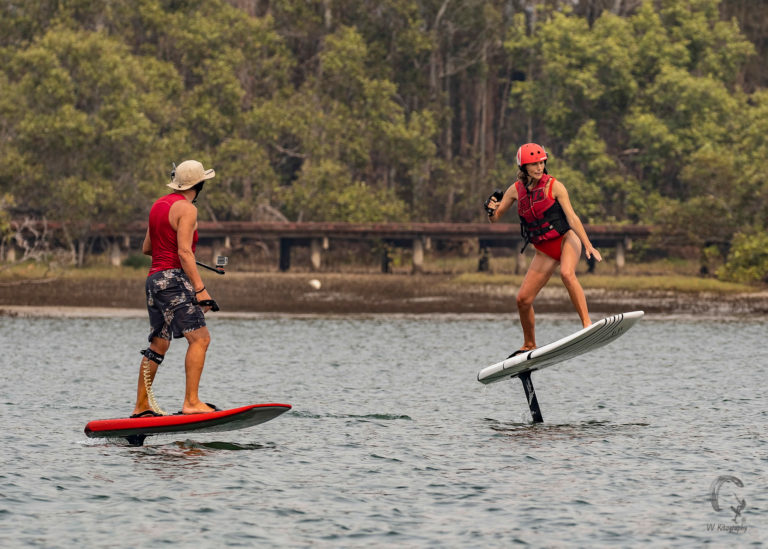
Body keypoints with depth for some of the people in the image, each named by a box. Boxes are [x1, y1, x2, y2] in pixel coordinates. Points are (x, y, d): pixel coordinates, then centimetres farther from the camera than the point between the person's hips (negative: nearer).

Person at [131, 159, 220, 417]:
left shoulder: (159, 205, 16)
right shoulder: (187, 209, -10)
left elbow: (146, 248, 23)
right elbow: (184, 252, -18)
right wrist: (200, 289, -20)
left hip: (155, 278, 9)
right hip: (174, 279, -9)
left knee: (158, 344, 15)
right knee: (200, 338, -14)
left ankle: (141, 406, 17)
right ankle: (191, 402, -23)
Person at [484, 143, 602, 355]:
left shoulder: (554, 186, -9)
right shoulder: (516, 190, 2)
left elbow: (572, 217, -12)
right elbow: (495, 218, 9)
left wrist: (588, 246, -21)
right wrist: (491, 209, -15)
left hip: (566, 239, -4)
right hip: (544, 250, 4)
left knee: (567, 273, -36)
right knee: (523, 300, 0)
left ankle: (587, 323, -38)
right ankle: (529, 346, 19)